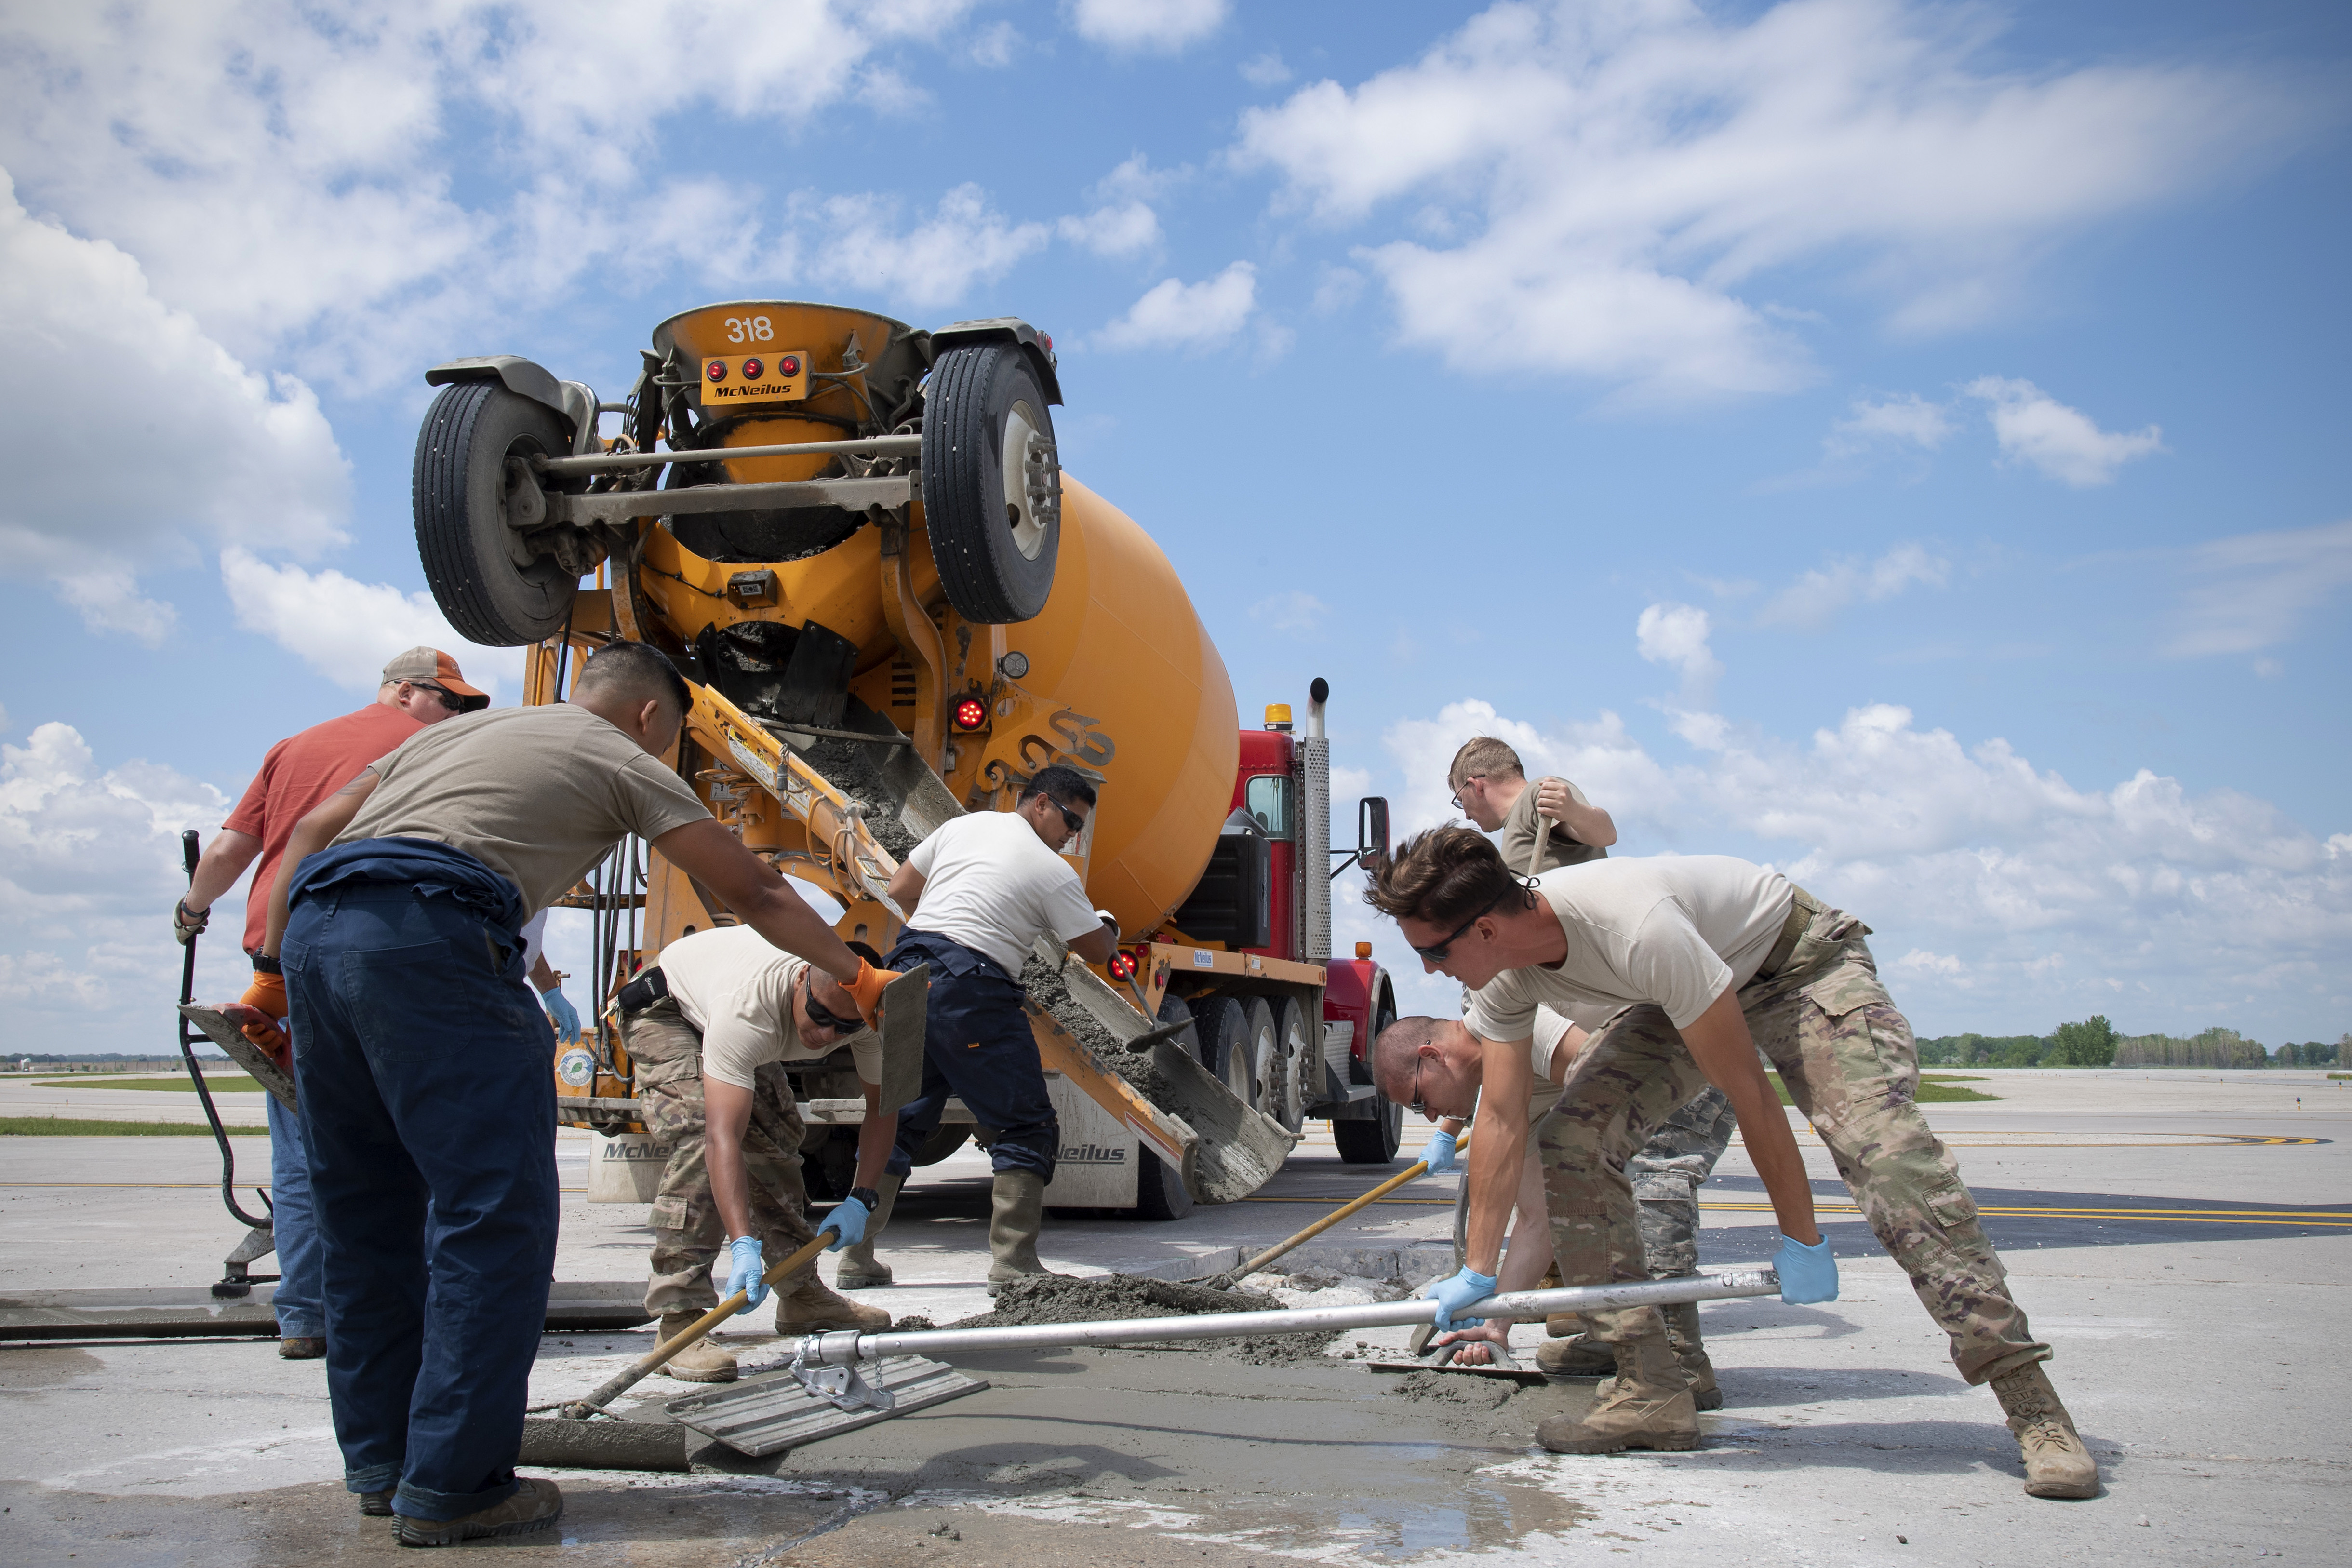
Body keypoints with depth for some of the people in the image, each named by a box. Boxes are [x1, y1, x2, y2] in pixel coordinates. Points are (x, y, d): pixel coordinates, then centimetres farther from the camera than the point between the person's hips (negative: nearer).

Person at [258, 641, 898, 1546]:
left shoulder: (460, 729, 32)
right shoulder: (624, 760, 14)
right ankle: (451, 1487, -3)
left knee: (366, 1212, 15)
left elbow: (311, 833, 26)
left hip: (315, 929, 8)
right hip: (428, 936, -8)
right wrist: (848, 975, 27)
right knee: (494, 1210, -4)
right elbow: (753, 894, 16)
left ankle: (381, 1464, 23)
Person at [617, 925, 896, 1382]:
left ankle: (802, 1297, 21)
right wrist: (744, 1245, -57)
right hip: (665, 1009, -6)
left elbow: (881, 1107, -13)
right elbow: (723, 1136, -50)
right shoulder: (748, 1006, -46)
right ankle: (680, 1320, -26)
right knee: (699, 1140, -26)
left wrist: (860, 1201, -22)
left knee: (777, 1146, 5)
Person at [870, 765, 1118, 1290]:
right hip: (970, 989, -7)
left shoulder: (962, 826, 17)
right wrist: (1109, 926, 32)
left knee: (898, 1118, 15)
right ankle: (1012, 1262, -2)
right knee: (1026, 1127, 2)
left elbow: (900, 889, 23)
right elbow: (1097, 951, 9)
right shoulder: (1054, 872, 0)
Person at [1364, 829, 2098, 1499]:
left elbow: (1748, 1093, -32)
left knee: (1888, 1153, -25)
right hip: (1685, 992, 7)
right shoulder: (1505, 977, -18)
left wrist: (1799, 1239, -23)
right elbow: (1501, 1125, -7)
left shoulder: (1634, 928, -41)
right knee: (1571, 1142, -12)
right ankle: (1652, 1391, -6)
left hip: (1801, 960, -6)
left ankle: (2033, 1406, -15)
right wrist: (1478, 1273, -3)